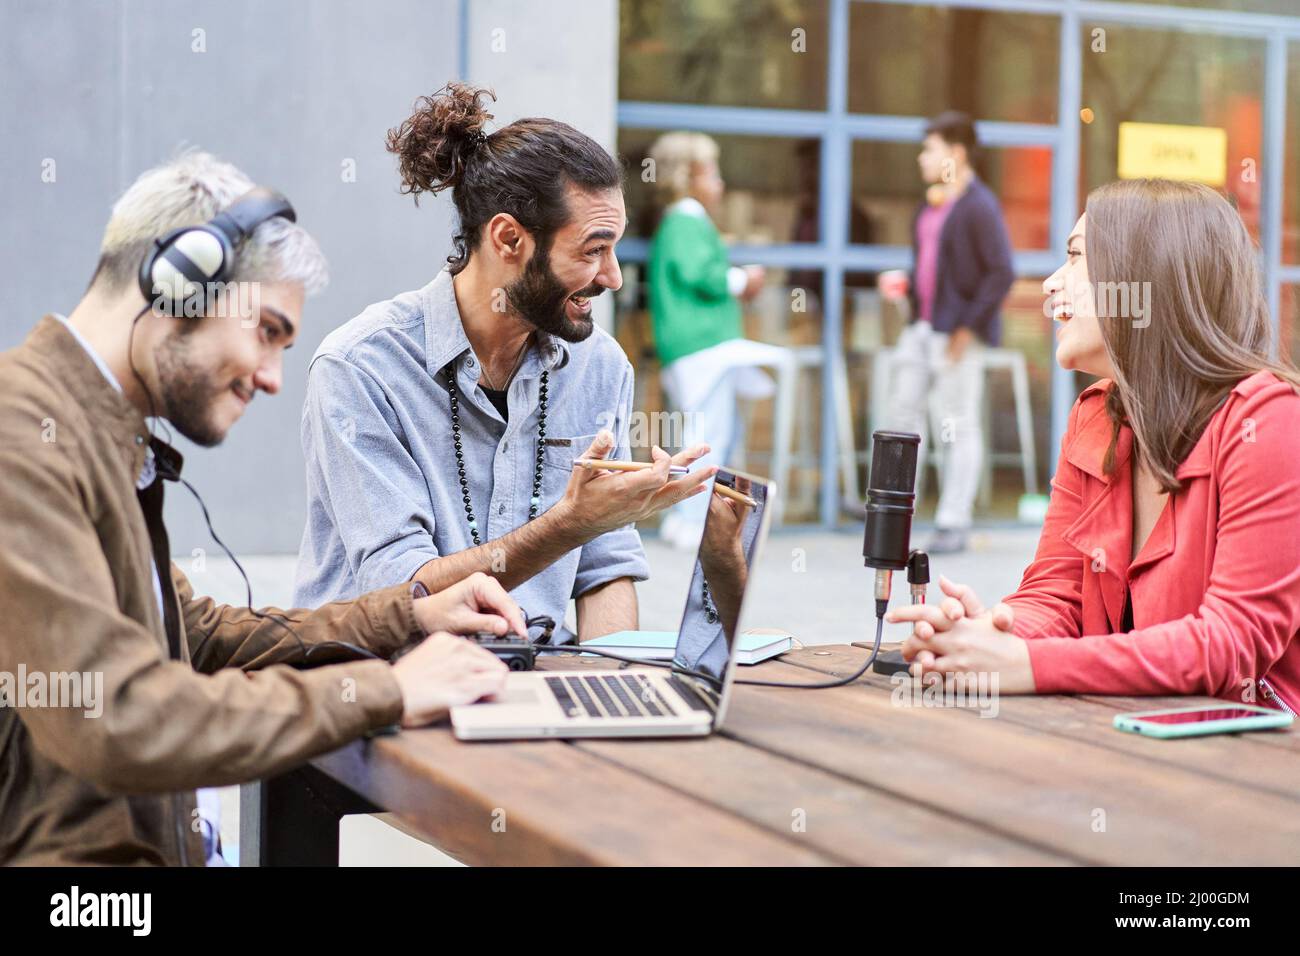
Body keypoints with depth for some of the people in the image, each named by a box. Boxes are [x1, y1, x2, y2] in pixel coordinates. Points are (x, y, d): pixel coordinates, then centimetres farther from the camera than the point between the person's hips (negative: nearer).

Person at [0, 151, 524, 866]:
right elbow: (117, 723, -25)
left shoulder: (107, 436, 14)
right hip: (65, 853, -10)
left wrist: (407, 617, 14)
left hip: (167, 845, 10)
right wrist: (385, 692, -17)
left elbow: (198, 635, 23)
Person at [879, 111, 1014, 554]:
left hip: (958, 331, -9)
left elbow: (1001, 273, -16)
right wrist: (903, 287, 7)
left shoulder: (979, 206, -12)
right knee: (904, 410, 10)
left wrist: (970, 326, -18)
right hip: (921, 326, 9)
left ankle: (953, 523, 6)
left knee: (959, 426, -1)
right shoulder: (929, 205, 14)